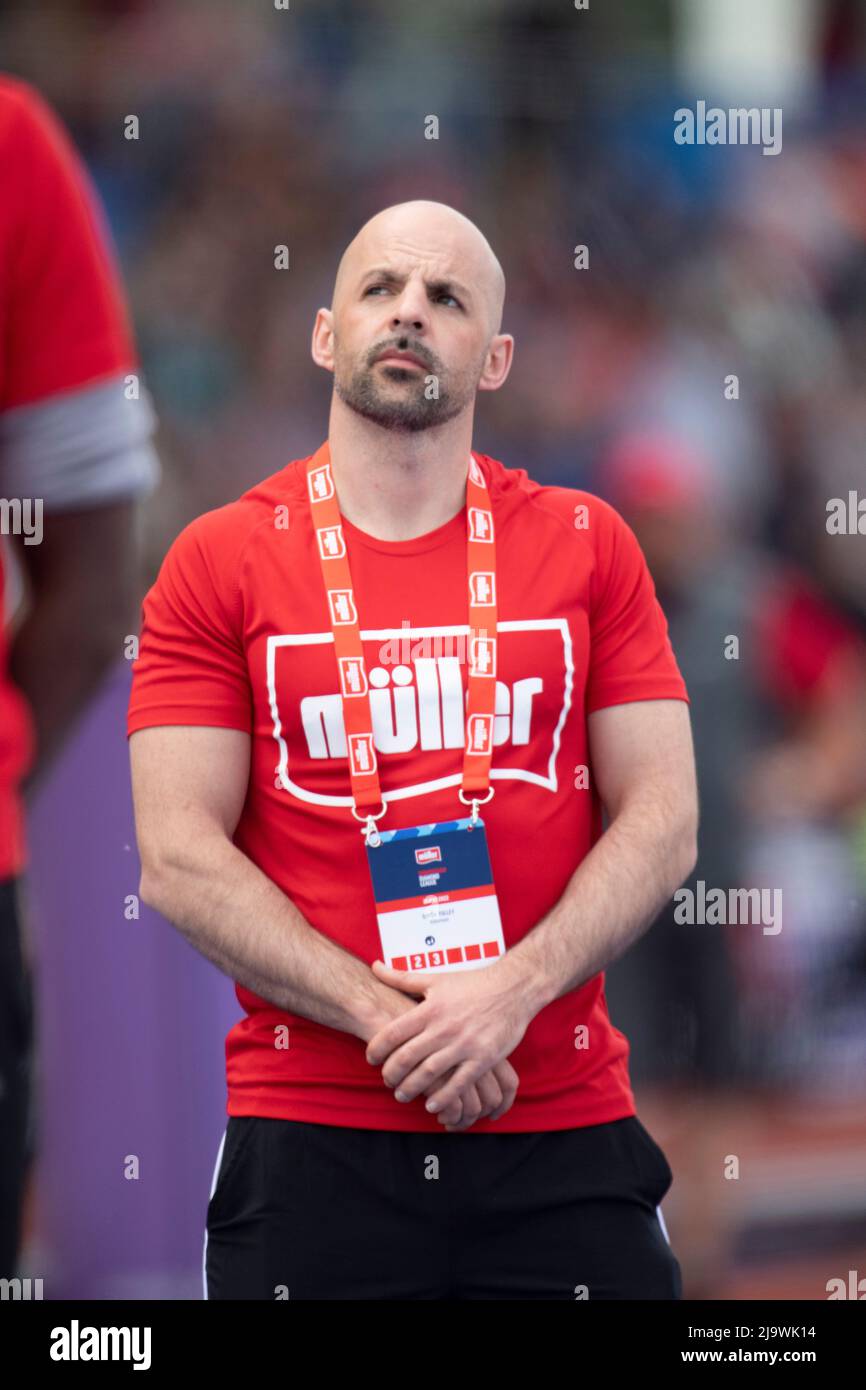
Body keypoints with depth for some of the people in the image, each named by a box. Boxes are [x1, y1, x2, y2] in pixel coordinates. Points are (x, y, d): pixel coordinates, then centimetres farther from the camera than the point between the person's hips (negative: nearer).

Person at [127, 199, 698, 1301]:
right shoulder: (221, 561, 4)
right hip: (308, 1144, -1)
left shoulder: (586, 547, 8)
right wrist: (389, 1017, -13)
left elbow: (662, 825, 3)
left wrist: (512, 992, -13)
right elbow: (178, 859, -3)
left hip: (562, 1137, 1)